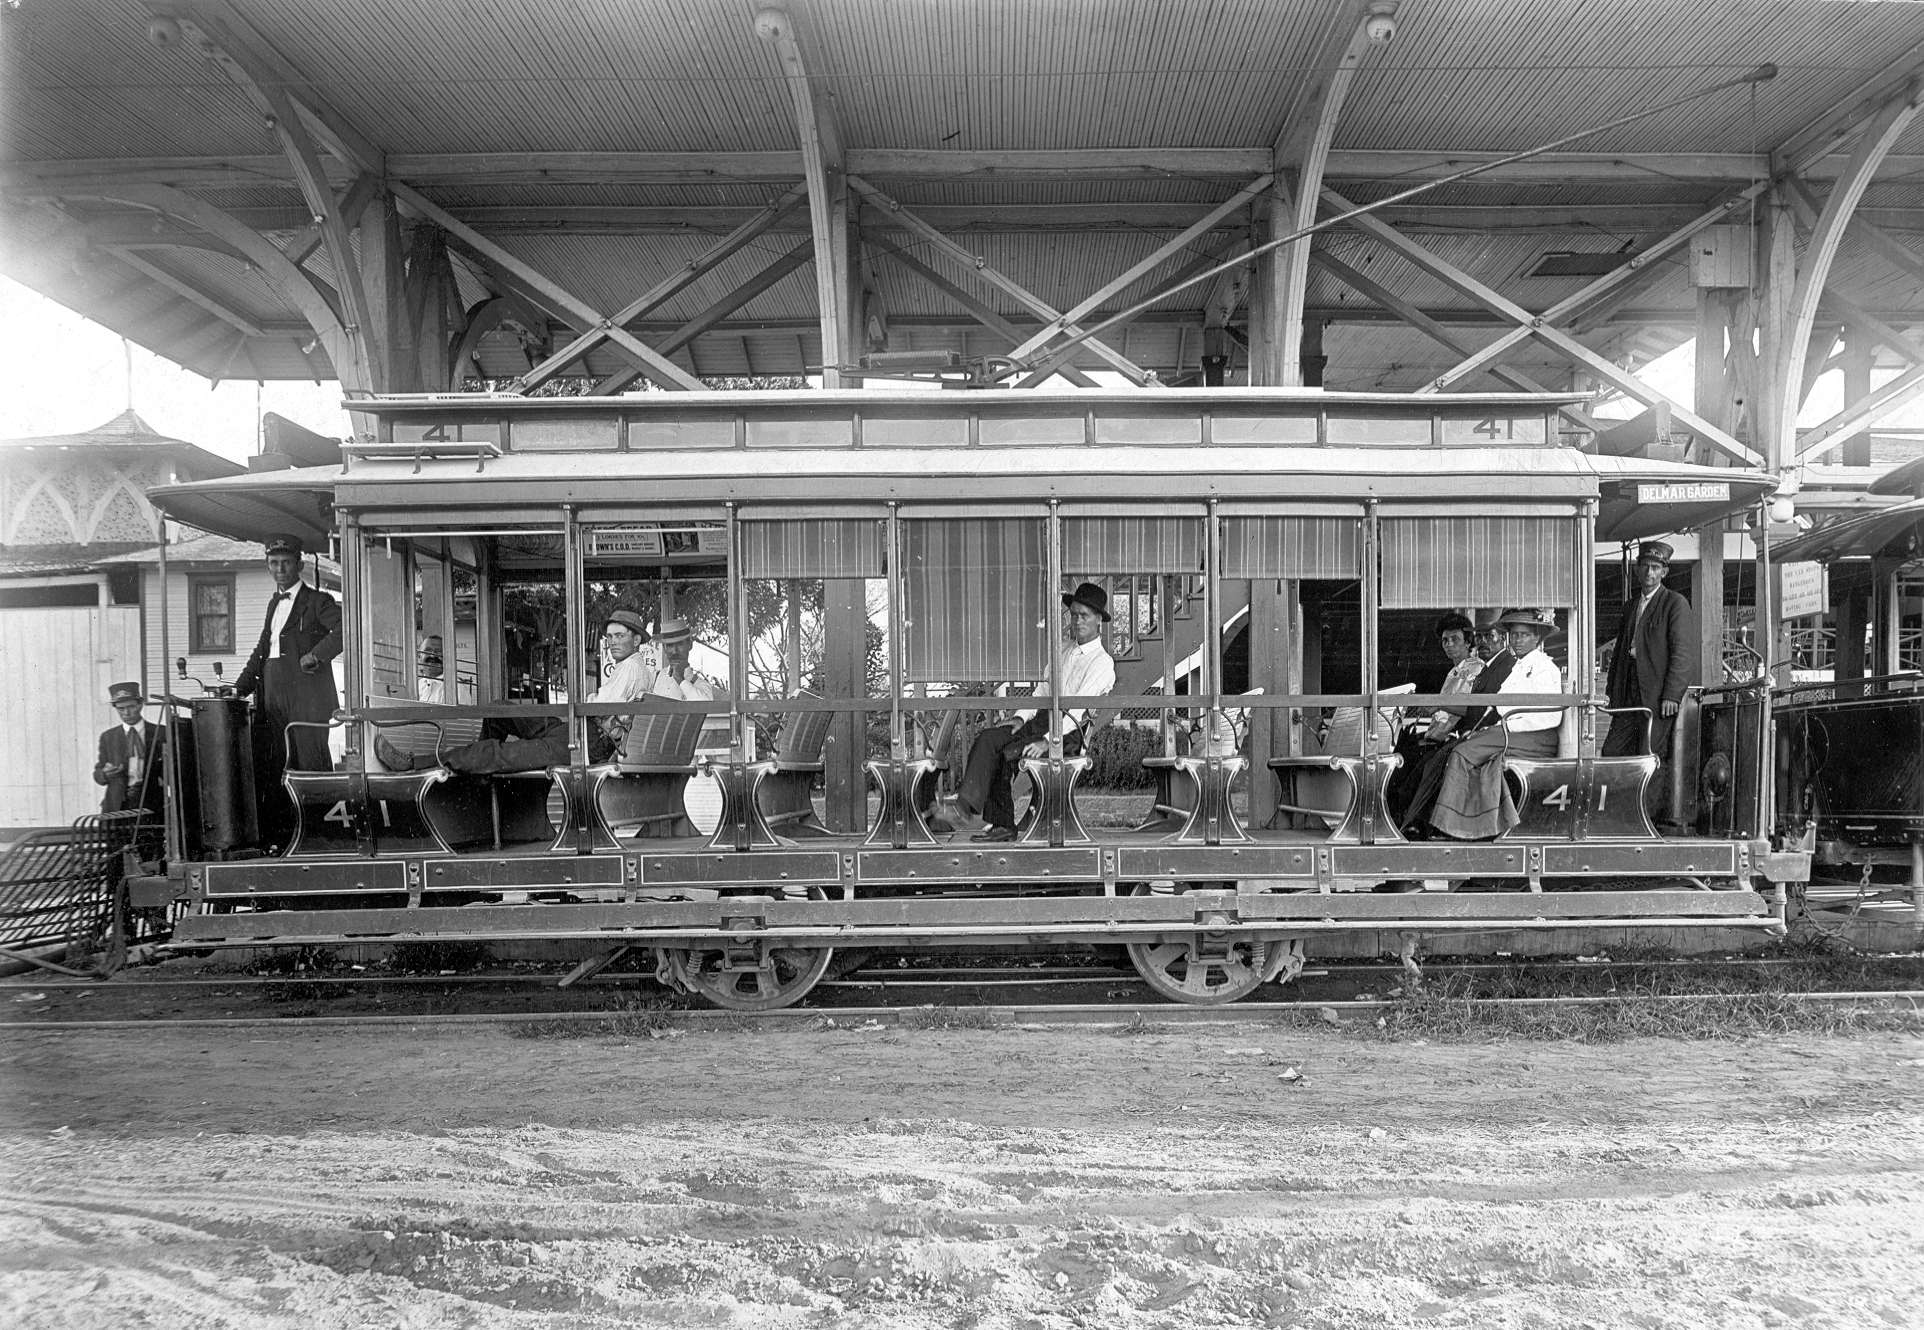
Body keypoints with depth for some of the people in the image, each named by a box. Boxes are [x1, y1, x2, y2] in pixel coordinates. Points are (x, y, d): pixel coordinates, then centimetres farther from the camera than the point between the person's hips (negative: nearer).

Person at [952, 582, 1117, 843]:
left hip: (1070, 733, -7)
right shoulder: (1064, 651, 20)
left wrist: (1047, 741, -26)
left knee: (1010, 753, -27)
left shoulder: (1102, 662, -6)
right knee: (988, 738, -16)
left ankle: (1003, 824, -14)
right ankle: (967, 799, -27)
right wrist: (1021, 717, 1)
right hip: (1042, 719, 7)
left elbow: (1078, 710, -17)